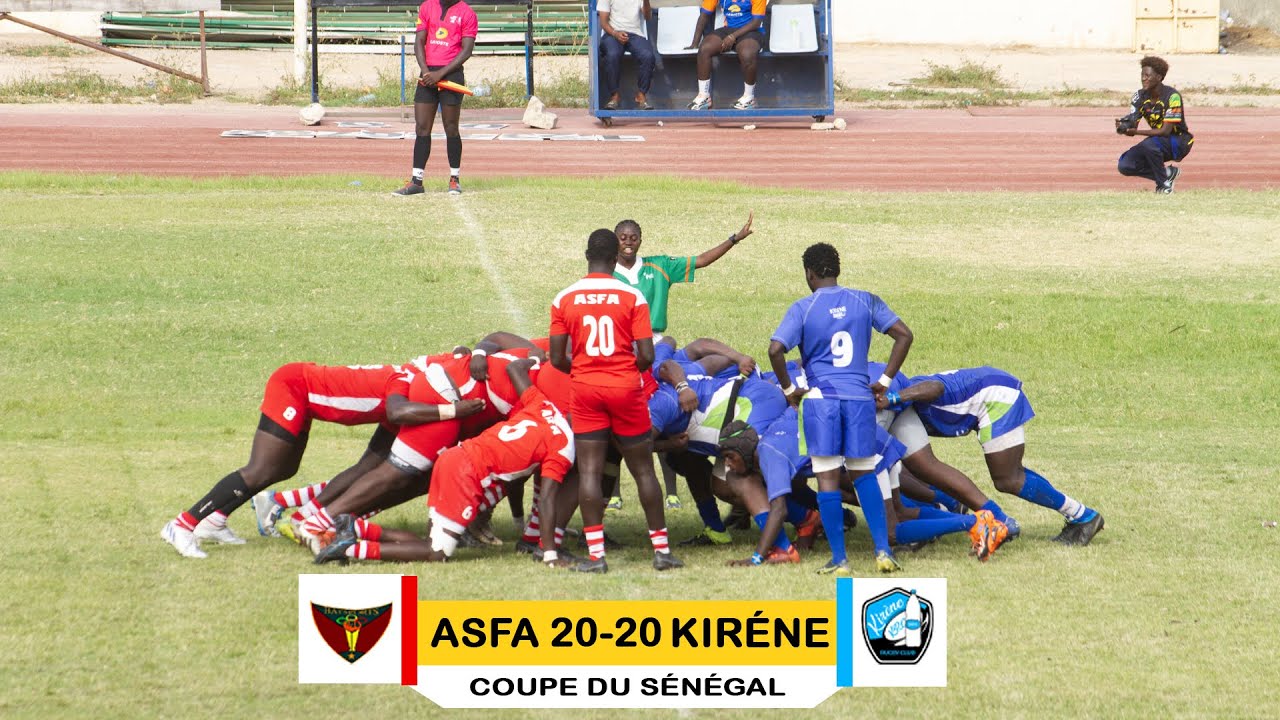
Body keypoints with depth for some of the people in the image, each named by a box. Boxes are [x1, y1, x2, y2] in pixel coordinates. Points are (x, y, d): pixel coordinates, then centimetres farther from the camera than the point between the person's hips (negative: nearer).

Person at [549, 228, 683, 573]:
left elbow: (557, 359, -1)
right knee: (643, 470, 9)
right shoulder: (632, 297, -6)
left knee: (589, 472, 1)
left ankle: (596, 554, -5)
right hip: (625, 389, 0)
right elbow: (647, 355, -9)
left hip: (585, 389, 1)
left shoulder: (564, 299, -2)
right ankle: (662, 550, 12)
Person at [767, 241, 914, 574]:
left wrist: (789, 389, 2)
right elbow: (904, 335, 5)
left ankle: (839, 559, 1)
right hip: (860, 396, 3)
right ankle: (883, 550, 4)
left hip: (821, 397, -3)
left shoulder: (802, 308, -1)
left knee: (827, 478, 1)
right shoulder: (864, 301, 8)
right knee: (864, 475, 14)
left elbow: (775, 349, -11)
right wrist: (884, 381, 9)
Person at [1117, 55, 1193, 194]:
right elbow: (1131, 128, -7)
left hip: (1179, 142, -7)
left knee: (1148, 144, -37)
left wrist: (1135, 131, -37)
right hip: (1158, 140, 7)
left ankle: (1163, 183, -14)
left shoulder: (1172, 96, -22)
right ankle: (1167, 173, 3)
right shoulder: (1140, 96, -3)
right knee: (1125, 165, -13)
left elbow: (1166, 131, -28)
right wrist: (1122, 127, -33)